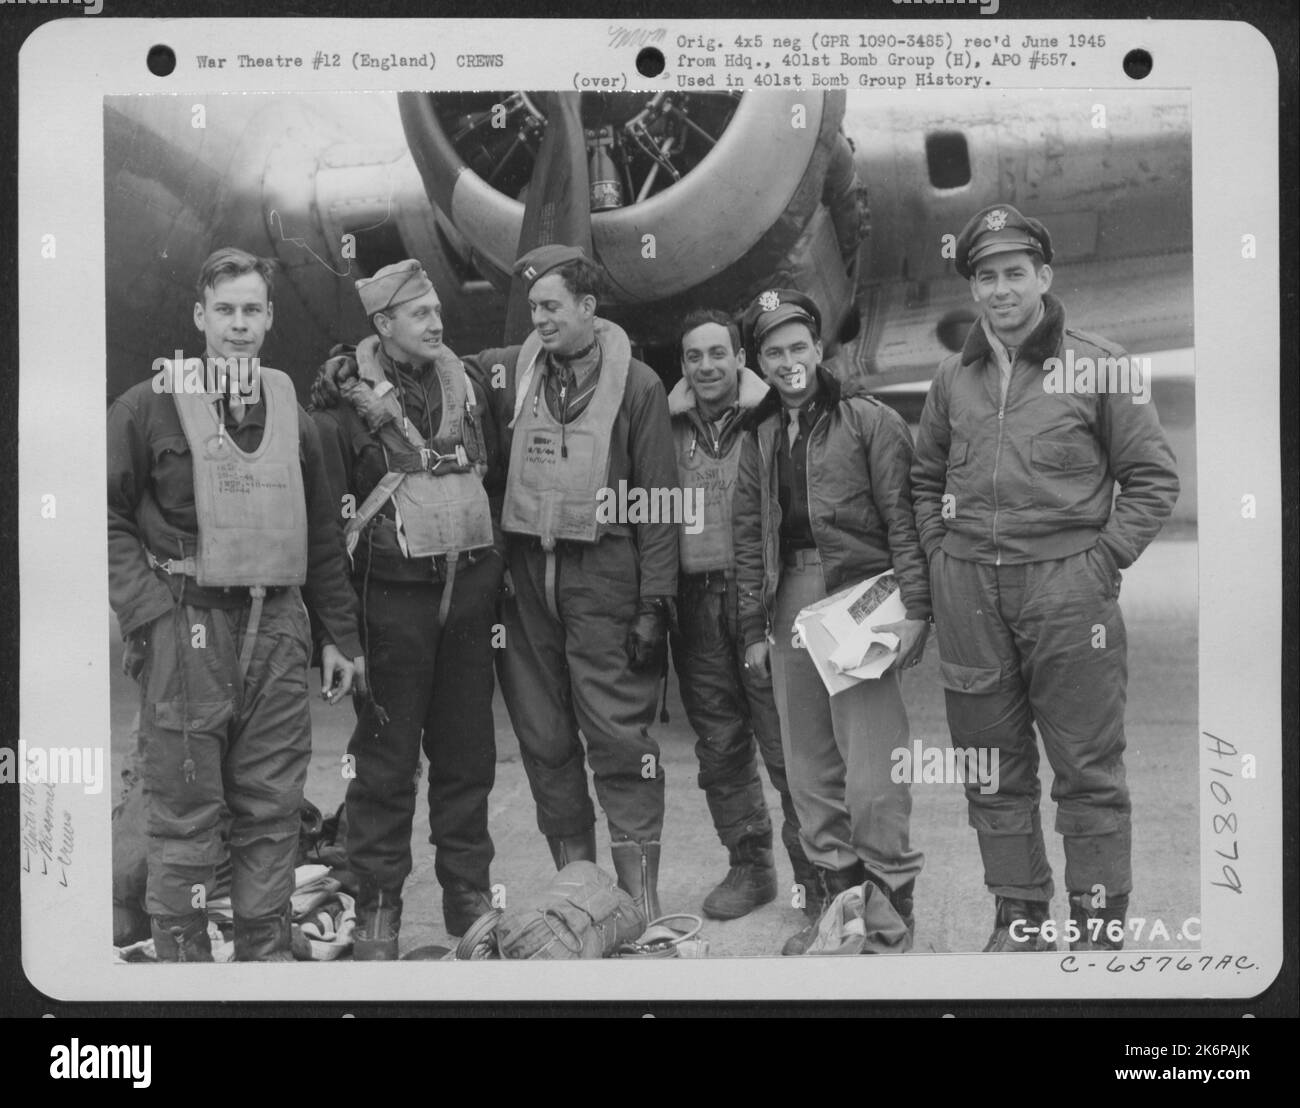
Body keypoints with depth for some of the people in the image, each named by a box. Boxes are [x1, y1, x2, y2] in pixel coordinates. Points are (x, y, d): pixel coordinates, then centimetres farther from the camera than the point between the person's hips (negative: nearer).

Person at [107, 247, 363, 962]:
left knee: (273, 809, 8)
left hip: (276, 630, 4)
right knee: (185, 811, -1)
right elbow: (109, 519, -1)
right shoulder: (149, 407, 1)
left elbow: (322, 538, 18)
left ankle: (267, 951, 19)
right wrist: (149, 611, -11)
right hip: (186, 628, -4)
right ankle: (181, 955, 11)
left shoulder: (290, 414, 15)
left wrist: (339, 634, 15)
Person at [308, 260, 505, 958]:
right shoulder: (348, 397, -6)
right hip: (394, 592, -5)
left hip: (469, 586, 5)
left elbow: (491, 473, 20)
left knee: (467, 749, 11)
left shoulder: (464, 385, 10)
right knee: (387, 755, 2)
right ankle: (376, 907, 12)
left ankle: (469, 893, 23)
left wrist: (495, 569, 15)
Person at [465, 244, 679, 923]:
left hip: (602, 575, -4)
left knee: (619, 735, -5)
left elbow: (658, 502, -3)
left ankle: (639, 890, 3)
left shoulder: (635, 384, -2)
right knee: (543, 738, 9)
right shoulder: (510, 371, 6)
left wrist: (654, 605, -8)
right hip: (524, 571, 4)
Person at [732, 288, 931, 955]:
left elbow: (904, 518, -5)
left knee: (869, 762, -8)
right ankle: (833, 889, 18)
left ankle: (890, 900, 4)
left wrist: (914, 610, -12)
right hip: (790, 602, 6)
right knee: (807, 763, 8)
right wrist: (754, 627, 13)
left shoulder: (869, 420, -1)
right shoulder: (760, 437, 16)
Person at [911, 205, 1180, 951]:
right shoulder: (954, 379, 11)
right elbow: (927, 479, 22)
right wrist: (942, 555, 10)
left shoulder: (1098, 365, -1)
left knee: (1088, 771, 0)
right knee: (993, 767, 10)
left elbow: (1154, 478, 0)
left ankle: (1098, 929, 10)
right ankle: (1019, 917, 22)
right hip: (969, 592, 4)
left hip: (1066, 585, -4)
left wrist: (1102, 560, -7)